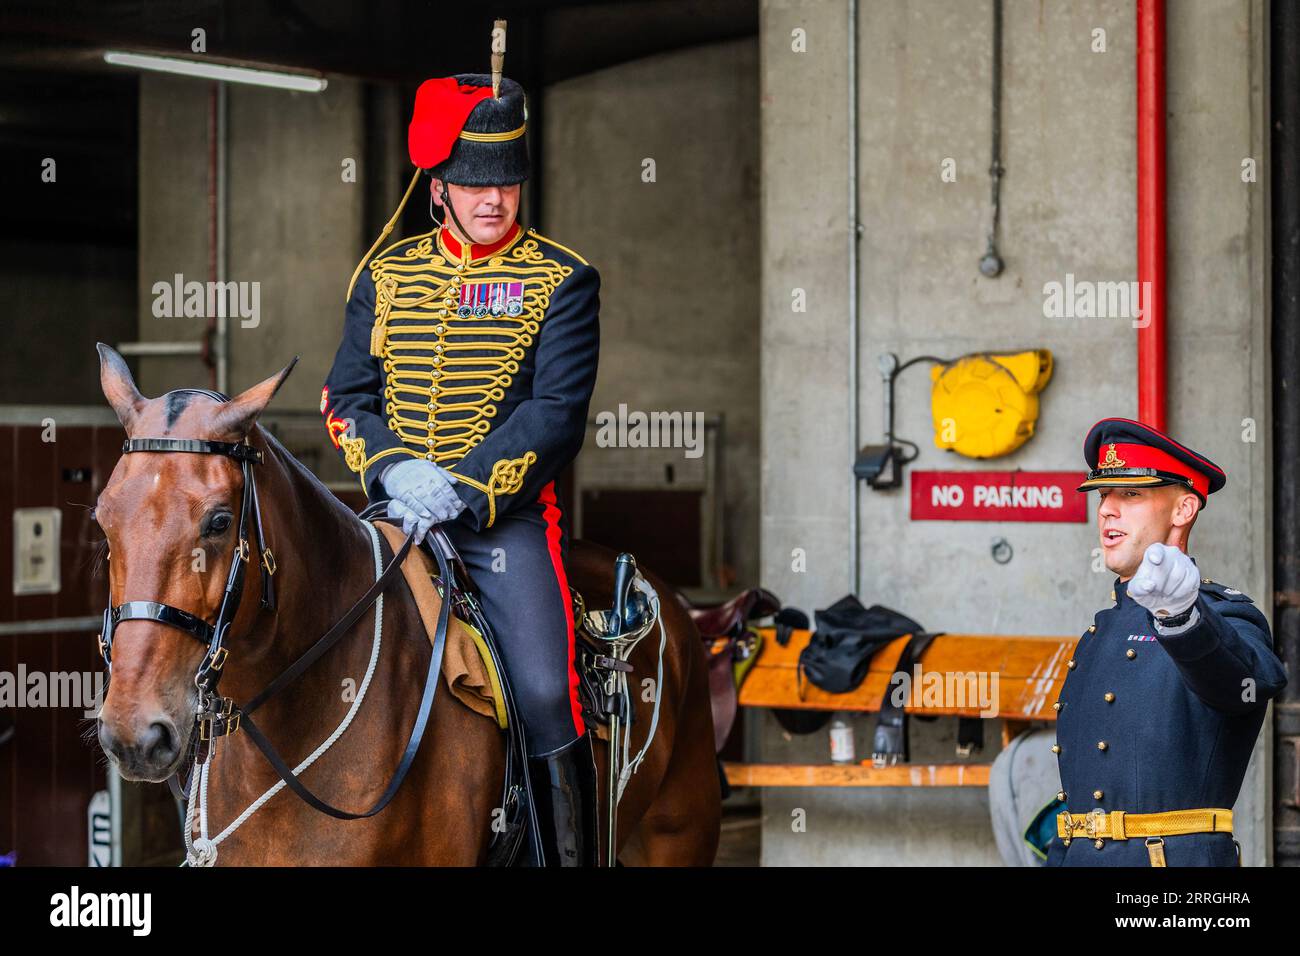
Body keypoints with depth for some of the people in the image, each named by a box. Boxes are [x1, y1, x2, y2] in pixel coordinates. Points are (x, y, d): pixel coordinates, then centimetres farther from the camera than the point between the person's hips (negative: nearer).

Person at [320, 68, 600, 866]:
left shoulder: (562, 279, 2)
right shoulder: (384, 277, 13)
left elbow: (558, 412, -7)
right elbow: (347, 394, 10)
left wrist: (463, 490, -17)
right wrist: (394, 468, -11)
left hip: (509, 519, -3)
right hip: (395, 514, 3)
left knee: (545, 695, -16)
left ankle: (570, 855, -2)